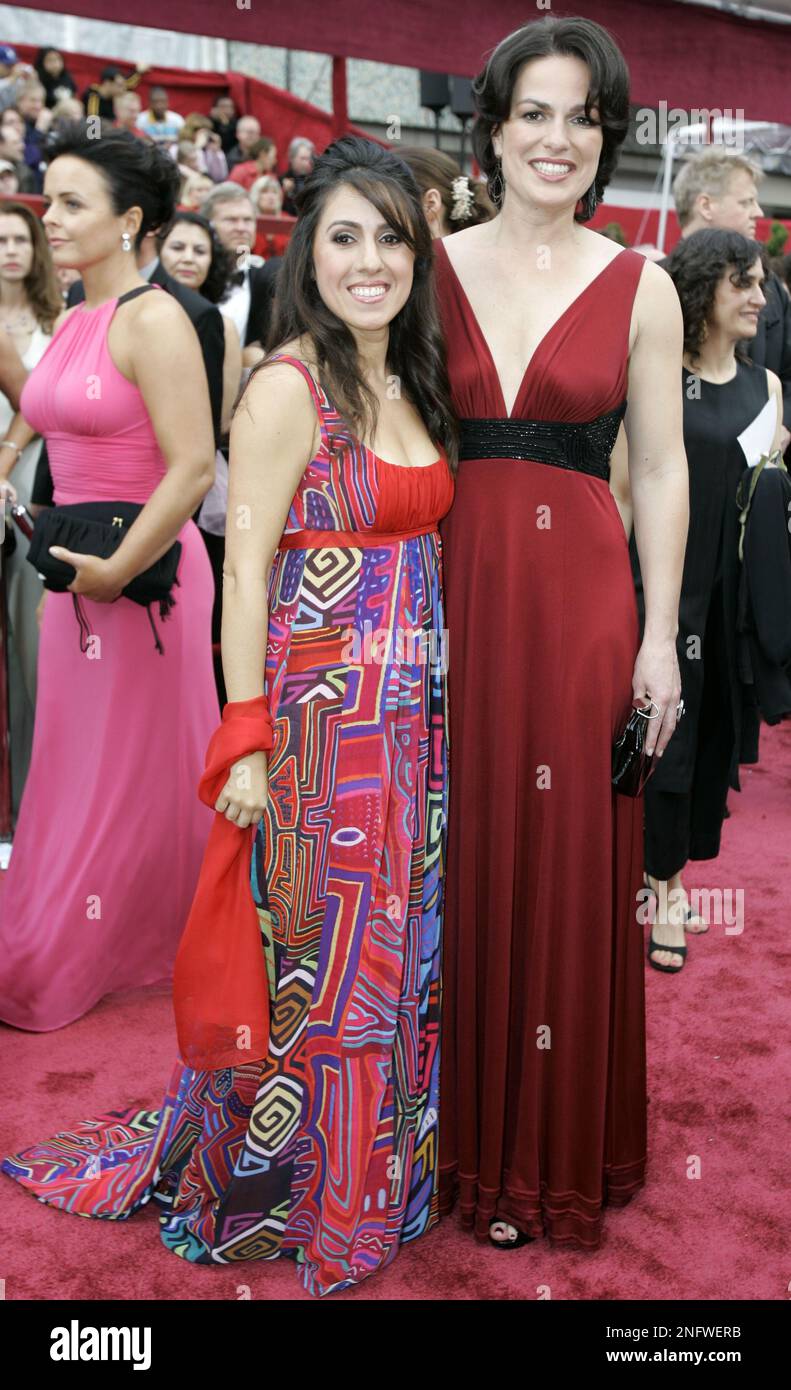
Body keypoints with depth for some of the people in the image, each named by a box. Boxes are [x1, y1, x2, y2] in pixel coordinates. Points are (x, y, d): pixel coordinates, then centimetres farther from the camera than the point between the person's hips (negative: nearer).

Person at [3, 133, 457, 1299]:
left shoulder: (414, 383, 11)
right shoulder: (287, 386, -11)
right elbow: (246, 571, -14)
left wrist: (435, 700, 8)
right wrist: (246, 743, -17)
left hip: (414, 711, 7)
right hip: (322, 709, -7)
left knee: (399, 938, 16)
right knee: (318, 951, 5)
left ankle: (381, 1164, 36)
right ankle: (281, 1182, 27)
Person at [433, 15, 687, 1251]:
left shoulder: (640, 288, 4)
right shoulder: (433, 267, 7)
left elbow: (660, 471, 3)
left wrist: (660, 637, -2)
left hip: (581, 595, -1)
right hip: (455, 588, 1)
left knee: (568, 864, 5)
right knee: (463, 858, 7)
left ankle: (555, 1147, 26)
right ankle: (464, 1132, 28)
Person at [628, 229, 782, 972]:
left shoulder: (765, 385, 10)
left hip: (735, 584, 6)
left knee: (712, 728, 11)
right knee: (664, 729, 1)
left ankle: (667, 868, 27)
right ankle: (662, 883, 14)